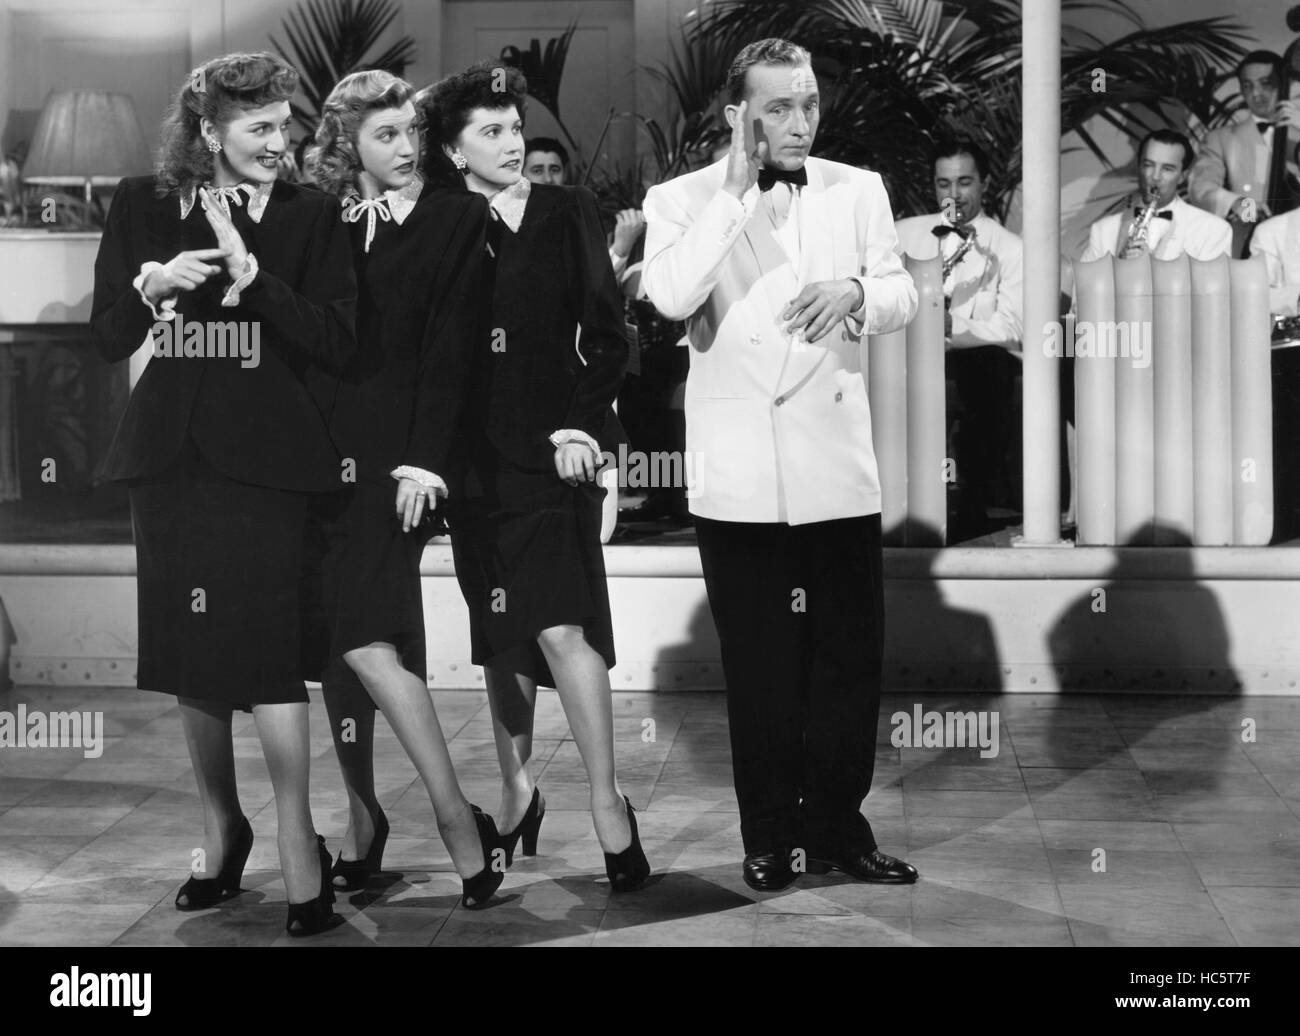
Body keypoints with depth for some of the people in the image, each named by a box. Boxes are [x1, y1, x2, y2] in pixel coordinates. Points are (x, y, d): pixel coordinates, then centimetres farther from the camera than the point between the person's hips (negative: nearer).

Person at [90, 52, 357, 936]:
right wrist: (153, 285, -14)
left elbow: (337, 342, -8)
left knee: (269, 649, -10)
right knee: (190, 657, 10)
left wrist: (249, 274, -18)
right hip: (172, 457, 3)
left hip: (264, 459, -3)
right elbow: (108, 338, 6)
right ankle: (222, 827, 27)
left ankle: (299, 846, 0)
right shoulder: (144, 206, 6)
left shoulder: (310, 215, 0)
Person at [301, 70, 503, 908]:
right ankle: (362, 813, 19)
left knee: (366, 635, -15)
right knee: (338, 638, 7)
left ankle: (456, 815, -7)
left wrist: (425, 459, -12)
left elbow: (449, 344, -5)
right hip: (323, 451, 4)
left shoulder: (455, 219, 0)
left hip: (396, 452, -4)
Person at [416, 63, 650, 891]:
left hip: (553, 449, -2)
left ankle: (607, 799, -4)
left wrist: (582, 424, -10)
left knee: (561, 628, -13)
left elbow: (607, 332, 0)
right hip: (475, 458, 2)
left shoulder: (568, 214, 2)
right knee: (500, 637, 10)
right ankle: (518, 789, 24)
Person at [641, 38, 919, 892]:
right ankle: (770, 835, 17)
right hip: (739, 471, -2)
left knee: (852, 653, 5)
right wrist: (736, 191, -15)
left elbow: (903, 296, 5)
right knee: (759, 666, 6)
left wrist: (854, 290, -18)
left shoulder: (858, 189, 8)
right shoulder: (681, 201, 0)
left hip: (837, 461, 2)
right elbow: (671, 298, -17)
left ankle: (838, 824, 19)